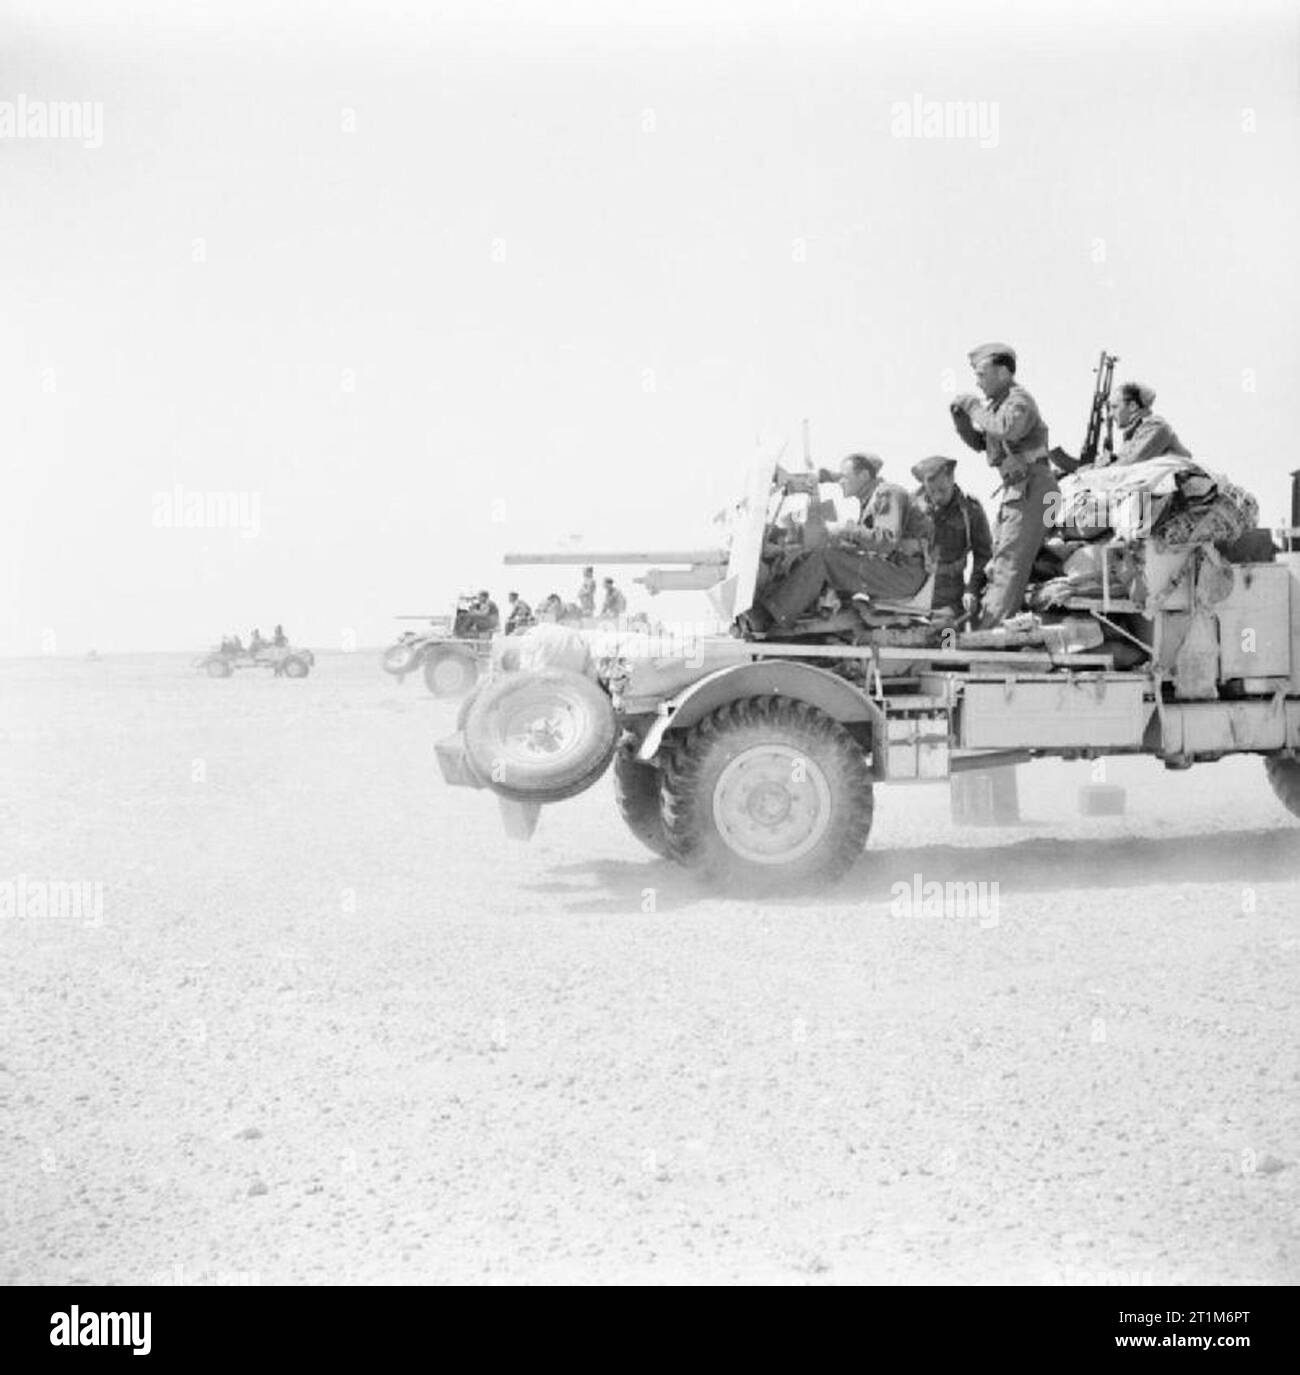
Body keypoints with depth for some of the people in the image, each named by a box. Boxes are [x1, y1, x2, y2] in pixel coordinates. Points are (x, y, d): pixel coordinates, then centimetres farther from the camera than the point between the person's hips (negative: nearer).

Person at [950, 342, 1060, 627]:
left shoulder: (1019, 400, -13)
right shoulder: (997, 403, 15)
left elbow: (1006, 429, -34)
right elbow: (979, 442, 20)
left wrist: (975, 407, -21)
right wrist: (961, 416, 4)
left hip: (1032, 489, -10)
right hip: (1015, 490, 10)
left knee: (1009, 561, -14)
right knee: (997, 563, 11)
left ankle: (991, 627, -19)